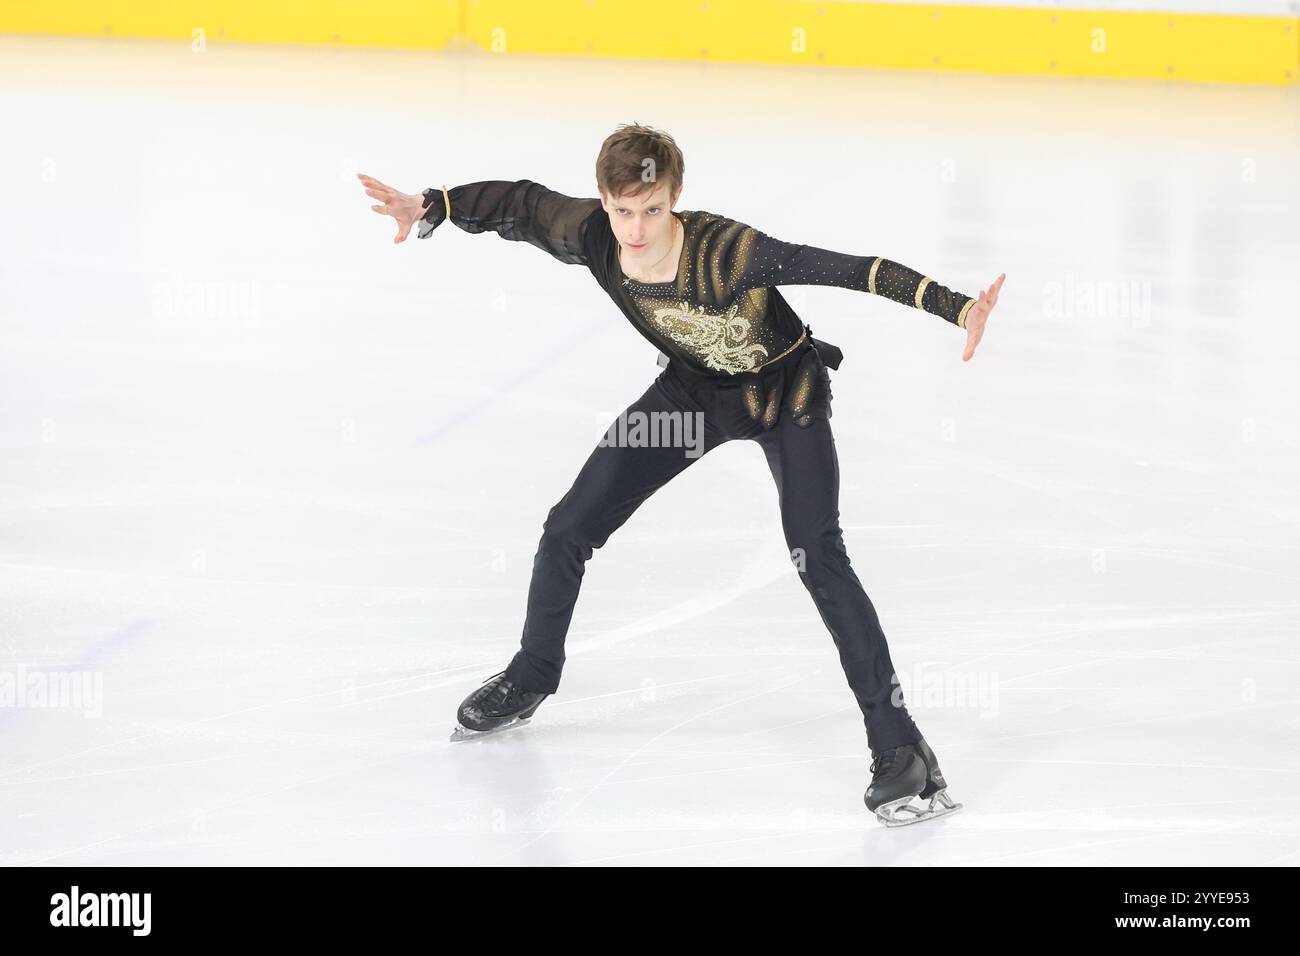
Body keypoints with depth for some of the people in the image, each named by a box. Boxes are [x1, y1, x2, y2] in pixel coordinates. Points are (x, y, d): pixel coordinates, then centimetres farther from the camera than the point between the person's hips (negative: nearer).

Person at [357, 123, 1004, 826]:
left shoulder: (726, 252, -40)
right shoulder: (590, 236, -25)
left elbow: (850, 269, -47)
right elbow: (518, 202, -3)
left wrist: (954, 306, -57)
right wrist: (431, 208, -9)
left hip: (783, 392, -5)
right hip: (693, 386, 6)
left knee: (817, 558, -23)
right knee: (569, 529, 7)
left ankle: (899, 748, -15)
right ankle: (527, 682, 35)